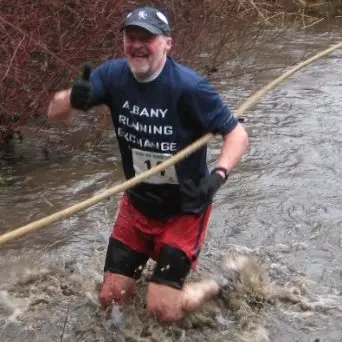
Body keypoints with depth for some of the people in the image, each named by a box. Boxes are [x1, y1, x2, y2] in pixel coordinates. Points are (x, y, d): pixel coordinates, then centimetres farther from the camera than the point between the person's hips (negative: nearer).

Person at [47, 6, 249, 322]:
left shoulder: (189, 87, -25)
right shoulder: (113, 75, -11)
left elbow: (237, 134, -20)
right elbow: (54, 111, -10)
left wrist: (218, 175, -39)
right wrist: (73, 99, -34)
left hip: (183, 210, -5)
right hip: (137, 205, 5)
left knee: (162, 310, -9)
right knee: (111, 300, 9)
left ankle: (215, 288, 23)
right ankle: (150, 256, 41)